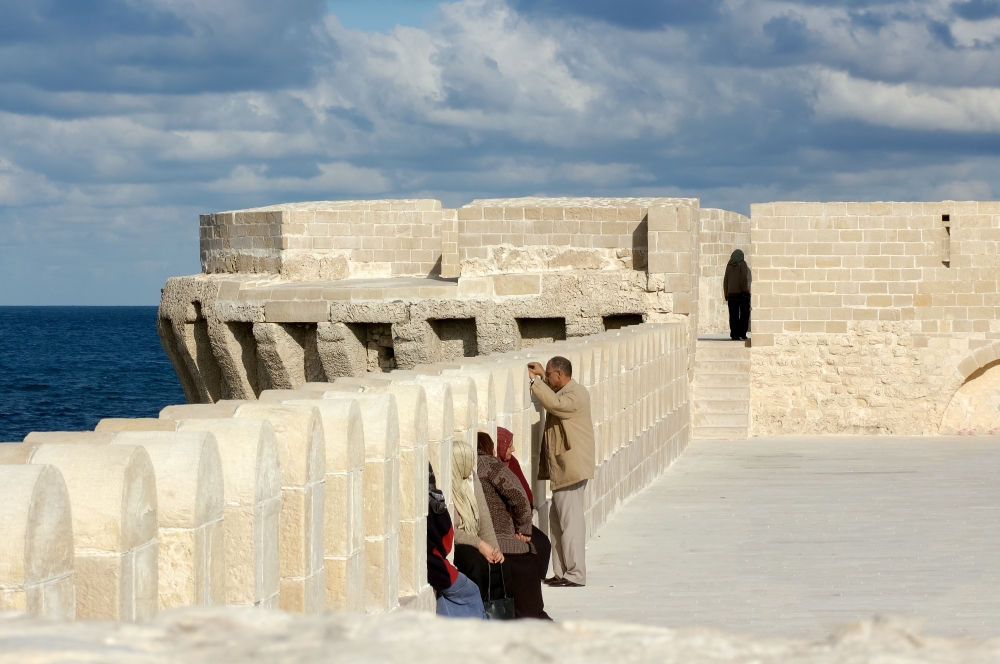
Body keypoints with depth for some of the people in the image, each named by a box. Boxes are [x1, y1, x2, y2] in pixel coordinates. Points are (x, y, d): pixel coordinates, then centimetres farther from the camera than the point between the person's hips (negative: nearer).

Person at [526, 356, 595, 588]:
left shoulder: (576, 395, -15)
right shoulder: (566, 392, 16)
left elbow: (555, 403, -33)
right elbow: (554, 397, 38)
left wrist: (535, 380, -24)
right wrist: (541, 376, 24)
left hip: (571, 469, -11)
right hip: (562, 470, 11)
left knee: (570, 521, -8)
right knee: (557, 522, 12)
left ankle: (576, 574, -5)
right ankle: (561, 573, 17)